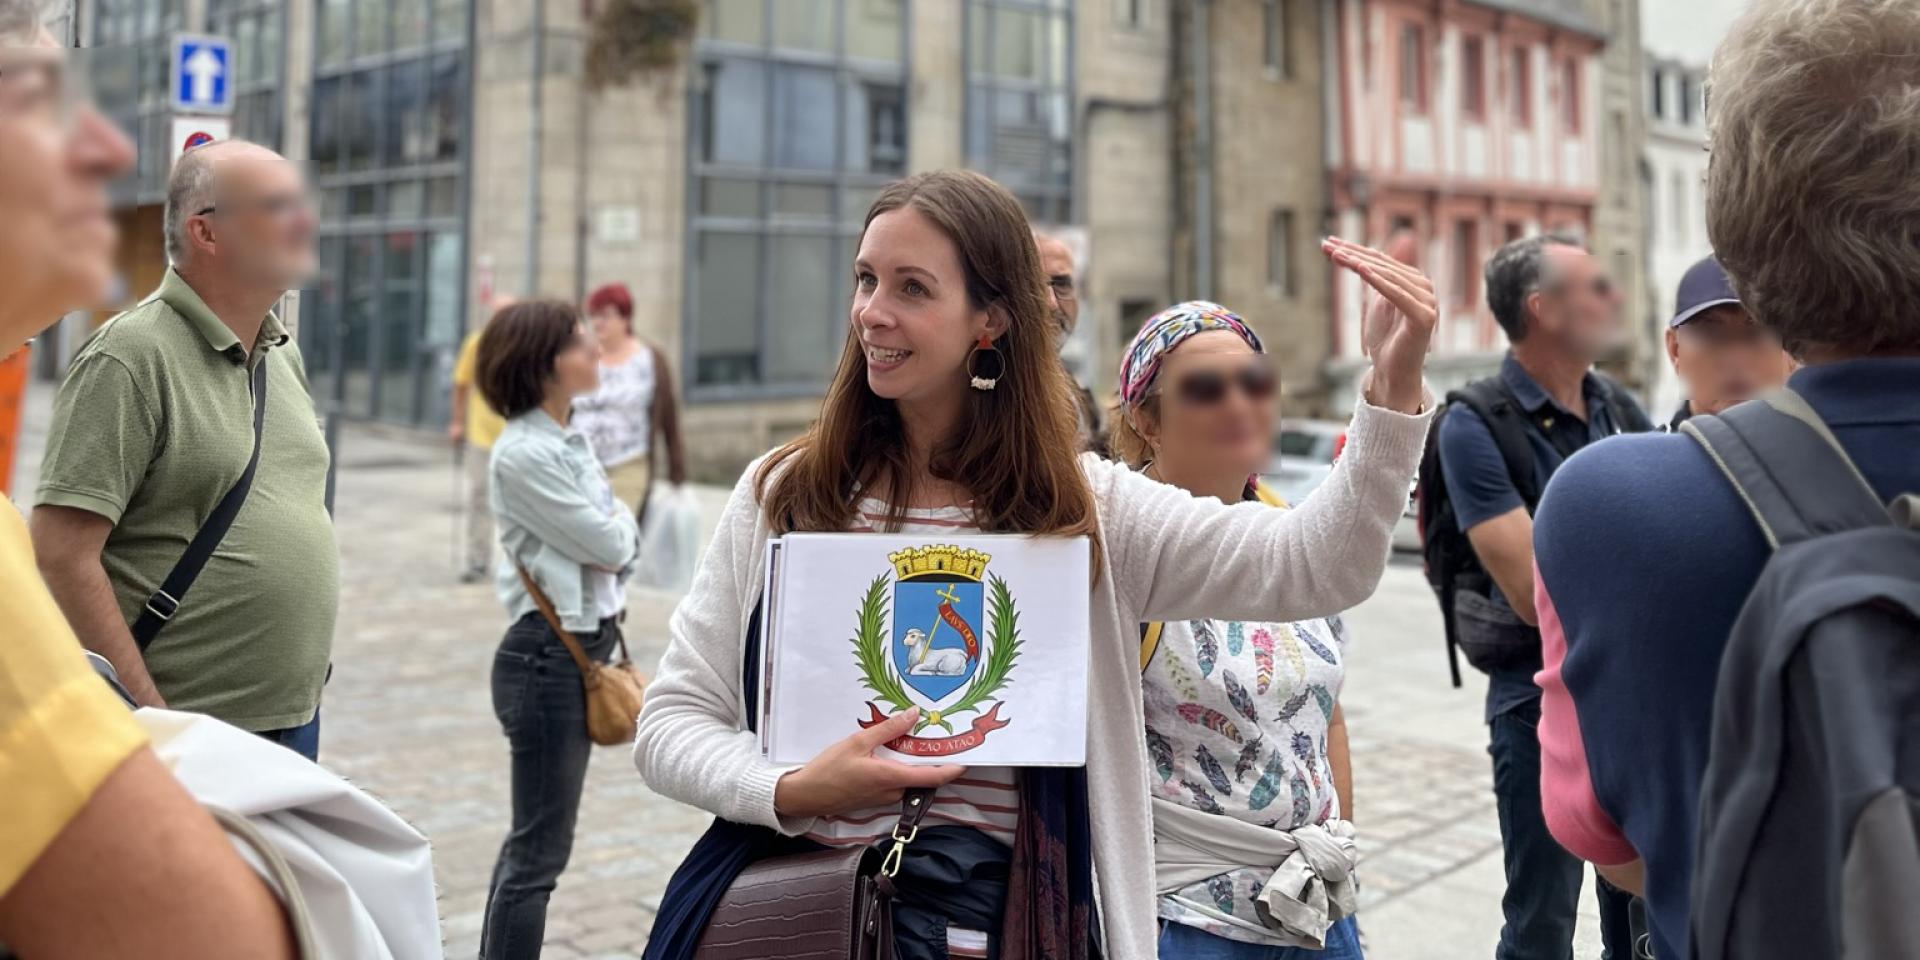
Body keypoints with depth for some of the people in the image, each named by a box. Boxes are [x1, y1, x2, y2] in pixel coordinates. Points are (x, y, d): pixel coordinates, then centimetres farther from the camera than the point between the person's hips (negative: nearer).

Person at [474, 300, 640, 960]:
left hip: (585, 645, 9)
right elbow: (609, 545, -16)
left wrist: (612, 531, -8)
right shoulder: (523, 454, -18)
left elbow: (623, 538, 11)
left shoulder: (569, 440, 9)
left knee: (532, 841, 18)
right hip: (548, 654, -9)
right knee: (540, 849, -2)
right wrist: (614, 523, 3)